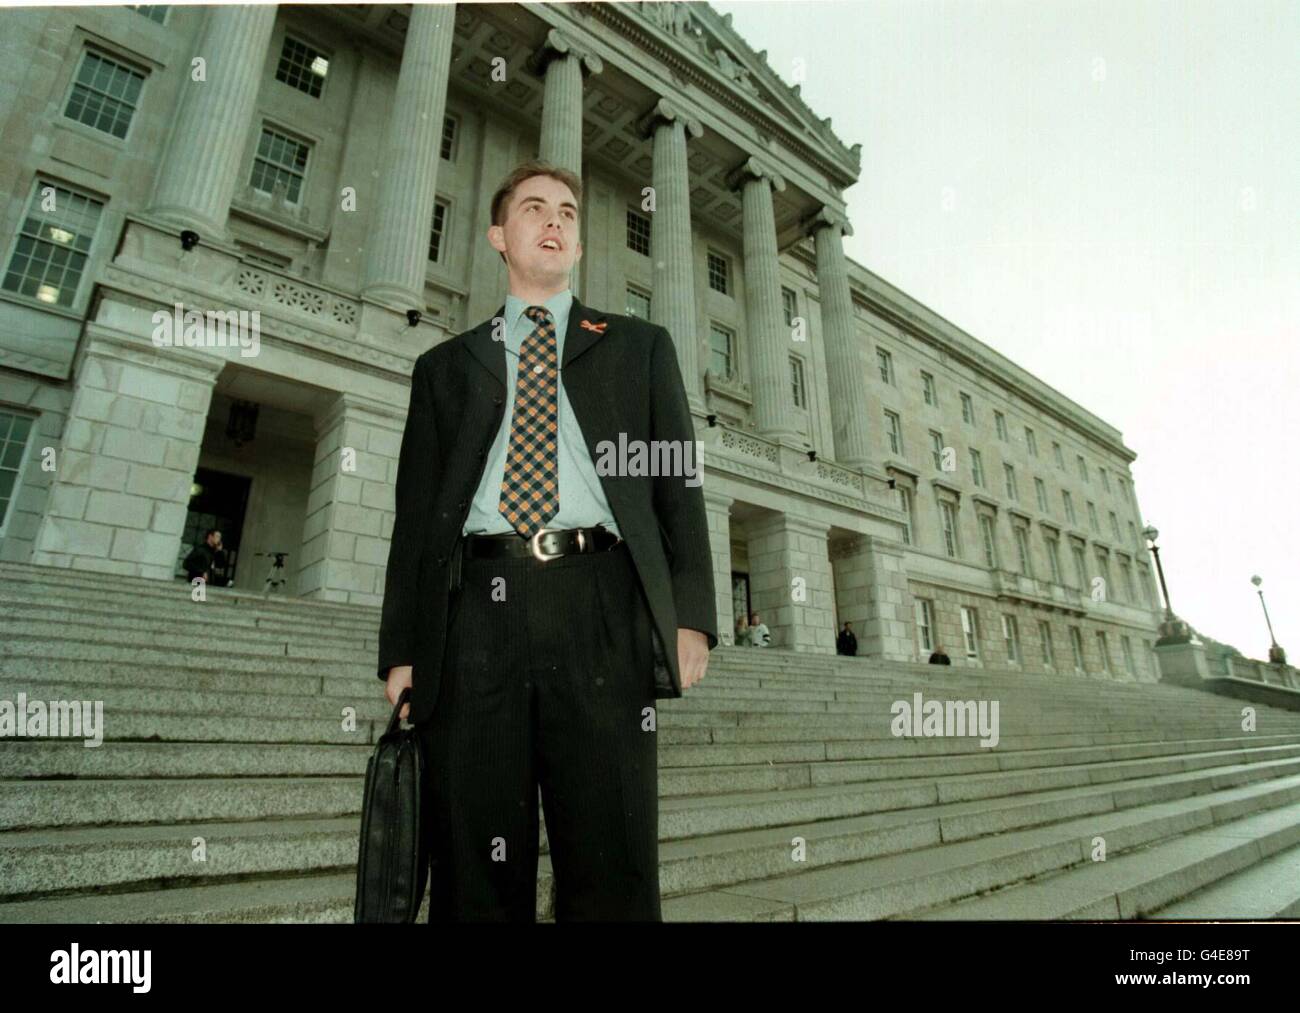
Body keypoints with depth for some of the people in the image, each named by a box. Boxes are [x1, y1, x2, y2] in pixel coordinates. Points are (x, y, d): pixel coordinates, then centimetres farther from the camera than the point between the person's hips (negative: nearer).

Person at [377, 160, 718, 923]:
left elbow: (680, 483, 10)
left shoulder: (640, 347, 19)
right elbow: (415, 513, 16)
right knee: (474, 877, 4)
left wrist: (691, 618, -3)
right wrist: (402, 650, 6)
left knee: (614, 870, -1)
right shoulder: (446, 366, 22)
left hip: (601, 607, -1)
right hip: (477, 610, 2)